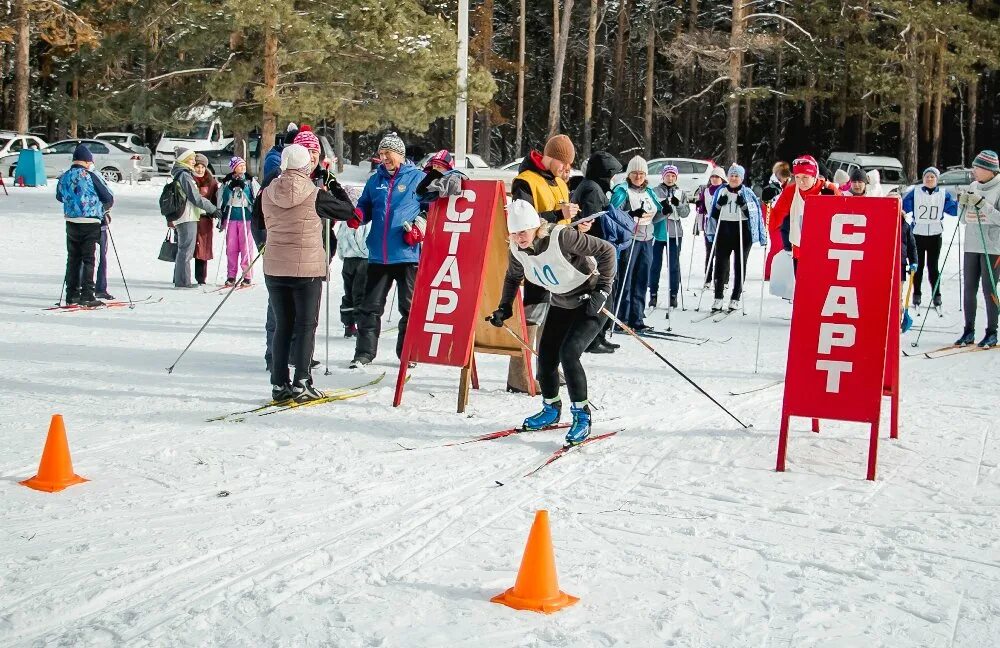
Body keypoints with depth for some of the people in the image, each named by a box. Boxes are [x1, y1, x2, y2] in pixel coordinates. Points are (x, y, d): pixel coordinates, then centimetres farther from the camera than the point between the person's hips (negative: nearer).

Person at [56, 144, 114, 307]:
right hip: (90, 223, -5)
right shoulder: (90, 176, -13)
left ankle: (72, 295, 17)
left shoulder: (64, 177, 3)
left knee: (73, 259, 14)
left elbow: (59, 197, 21)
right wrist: (102, 208, 12)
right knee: (88, 260, -1)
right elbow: (109, 198, -9)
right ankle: (87, 295, -4)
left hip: (71, 223, 5)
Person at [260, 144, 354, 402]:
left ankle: (279, 384, 11)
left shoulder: (267, 194, 0)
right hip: (307, 268, -4)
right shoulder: (315, 195, -11)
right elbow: (347, 211, 1)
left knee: (282, 325, 11)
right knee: (306, 325, 5)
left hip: (274, 267, 4)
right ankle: (301, 383, 1)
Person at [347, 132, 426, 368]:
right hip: (378, 255, 4)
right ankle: (364, 353, 11)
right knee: (370, 306, 5)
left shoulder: (418, 178, 0)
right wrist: (356, 216, -4)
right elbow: (365, 207, 18)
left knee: (410, 307, 5)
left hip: (408, 254, -4)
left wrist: (419, 228, -12)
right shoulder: (375, 180, 13)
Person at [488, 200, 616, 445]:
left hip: (590, 302, -7)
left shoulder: (561, 237, -32)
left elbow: (606, 250, -25)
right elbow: (513, 277, 12)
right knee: (545, 357, 3)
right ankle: (551, 409, 29)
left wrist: (603, 289, -27)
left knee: (568, 354, -21)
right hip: (560, 303, 7)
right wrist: (504, 308, 2)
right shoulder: (517, 250, -11)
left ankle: (582, 416, -7)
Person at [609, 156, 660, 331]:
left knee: (641, 282, 7)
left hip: (647, 241, 7)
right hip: (628, 240, -6)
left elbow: (658, 214, 21)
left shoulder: (649, 192, 14)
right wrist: (632, 214, -32)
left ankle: (636, 320, 12)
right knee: (625, 281, -4)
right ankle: (621, 320, 1)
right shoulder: (622, 190, -5)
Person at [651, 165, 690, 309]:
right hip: (657, 231, -1)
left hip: (674, 233, 1)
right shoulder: (655, 191, 5)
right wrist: (661, 207, -19)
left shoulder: (681, 193, 10)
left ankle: (673, 294, 7)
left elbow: (686, 213, 4)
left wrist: (678, 204, -14)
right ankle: (653, 294, 9)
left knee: (674, 265, 1)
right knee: (655, 264, 1)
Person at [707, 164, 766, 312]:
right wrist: (719, 204, -7)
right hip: (724, 231, 2)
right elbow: (713, 213, 11)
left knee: (740, 265, 3)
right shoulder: (721, 191, 9)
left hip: (742, 232, -2)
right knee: (720, 264, -2)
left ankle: (735, 298, 8)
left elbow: (754, 213, -2)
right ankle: (718, 298, 5)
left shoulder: (747, 193, 3)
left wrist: (744, 205, -17)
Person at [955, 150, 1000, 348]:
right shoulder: (973, 187, 11)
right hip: (971, 246, 6)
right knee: (969, 289, 5)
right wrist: (962, 204, -2)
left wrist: (982, 204, -20)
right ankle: (969, 331, 11)